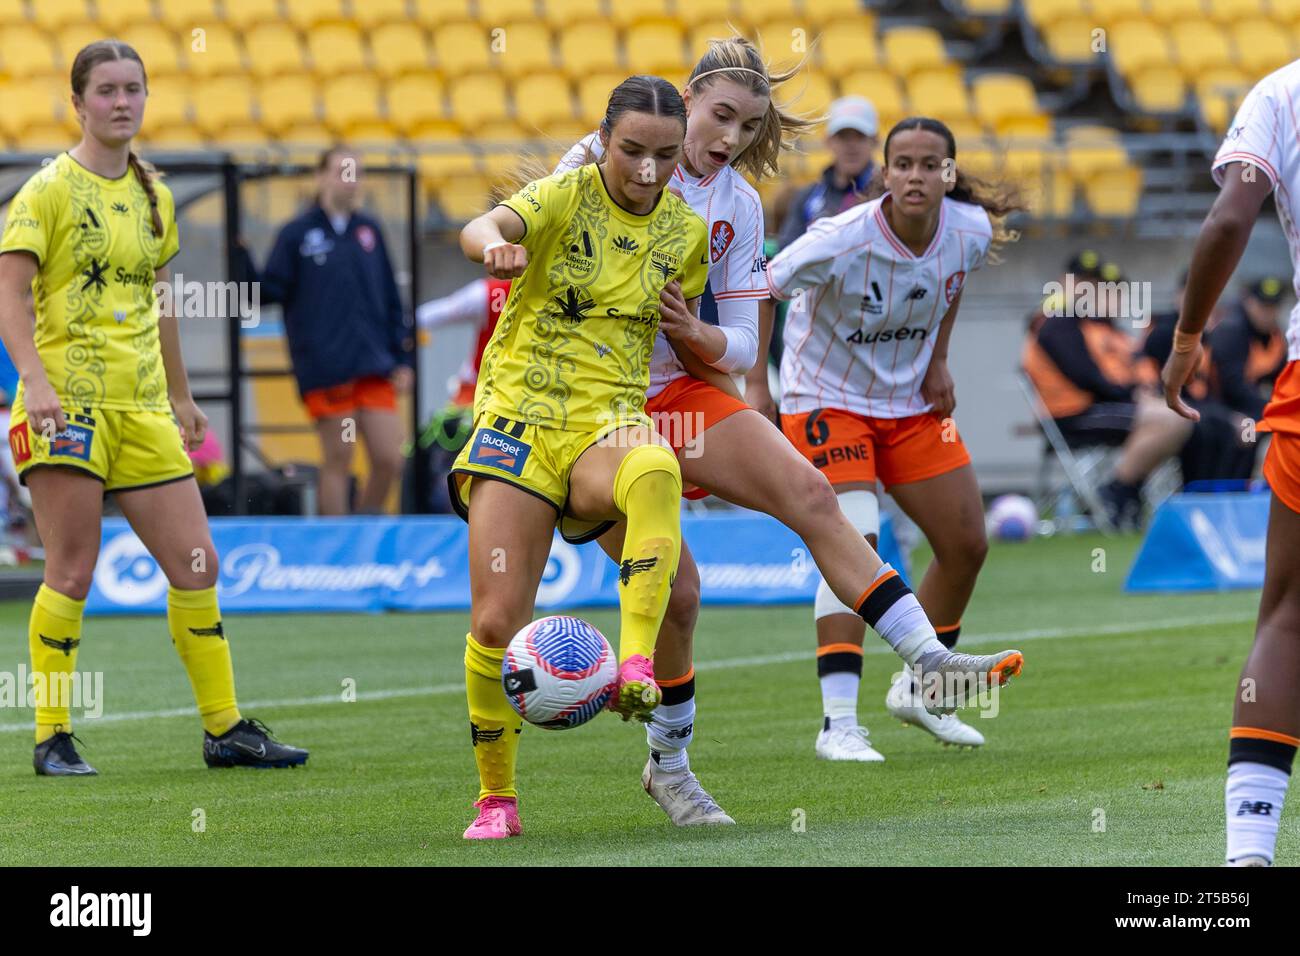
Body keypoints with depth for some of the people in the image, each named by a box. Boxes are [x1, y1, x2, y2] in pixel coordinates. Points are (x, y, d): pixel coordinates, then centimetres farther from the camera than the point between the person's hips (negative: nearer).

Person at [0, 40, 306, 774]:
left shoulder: (152, 197, 14)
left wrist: (181, 397, 25)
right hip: (68, 402, -6)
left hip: (143, 409, 6)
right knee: (73, 574, -7)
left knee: (197, 566, 4)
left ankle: (226, 729, 12)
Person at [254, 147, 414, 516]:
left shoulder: (370, 231, 13)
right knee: (338, 462, -1)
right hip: (326, 371, -4)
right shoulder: (297, 235, 2)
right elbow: (268, 291, -3)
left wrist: (403, 358, 10)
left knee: (390, 460, -1)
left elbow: (391, 300, 16)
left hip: (374, 368, 4)